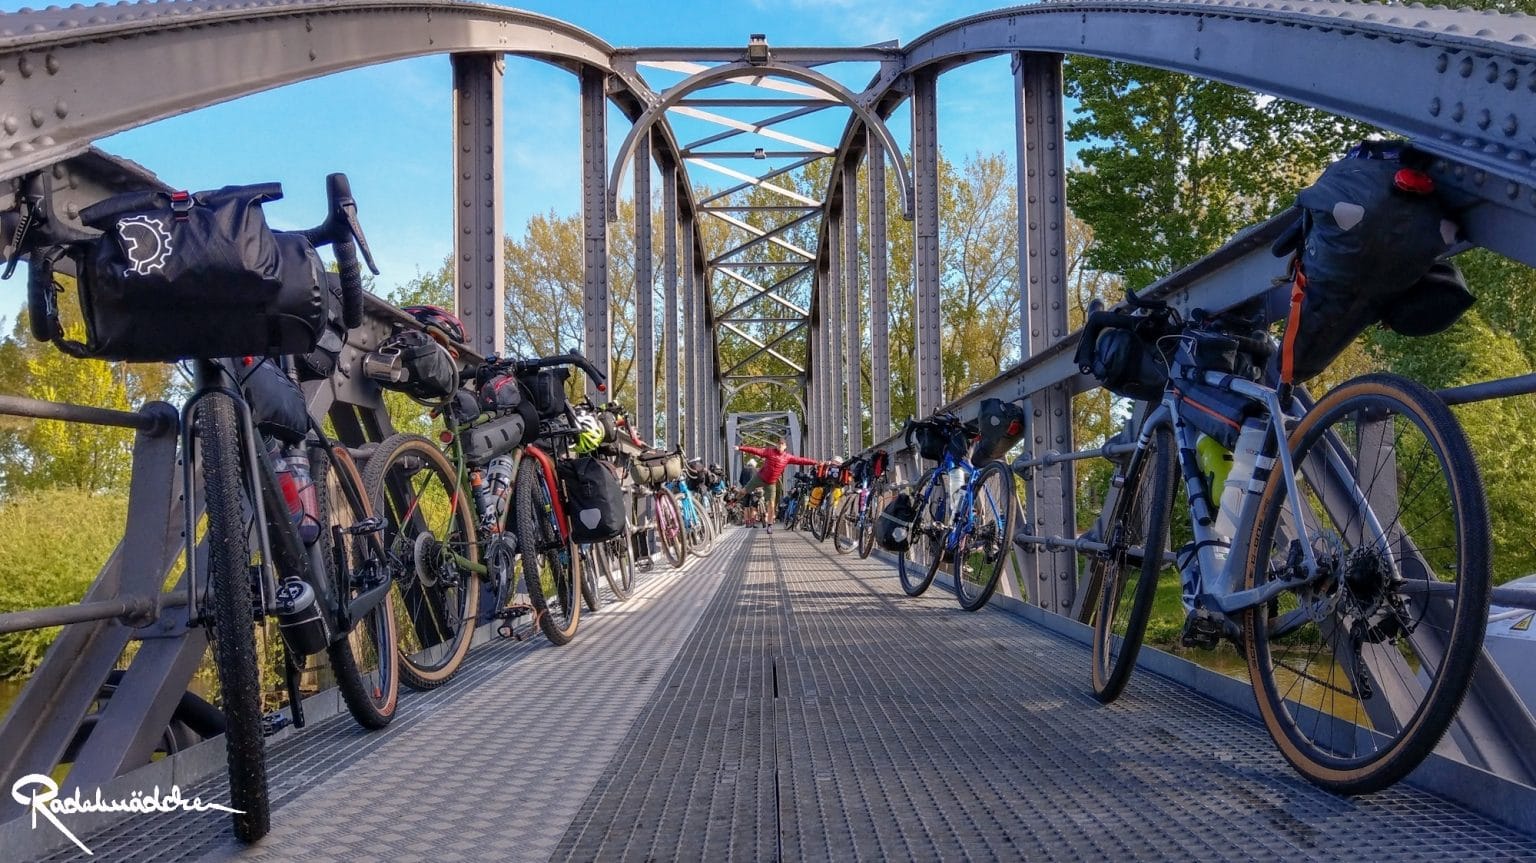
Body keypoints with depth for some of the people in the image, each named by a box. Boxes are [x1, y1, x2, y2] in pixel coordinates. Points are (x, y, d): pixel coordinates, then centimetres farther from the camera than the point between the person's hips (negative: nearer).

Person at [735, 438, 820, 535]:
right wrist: (741, 448, -28)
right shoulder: (769, 451, -11)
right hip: (760, 478, -1)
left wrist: (816, 462, -5)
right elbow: (755, 450, -19)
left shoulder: (788, 457, -5)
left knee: (771, 504, 1)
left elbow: (801, 460, -3)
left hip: (771, 483, 1)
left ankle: (770, 525, 14)